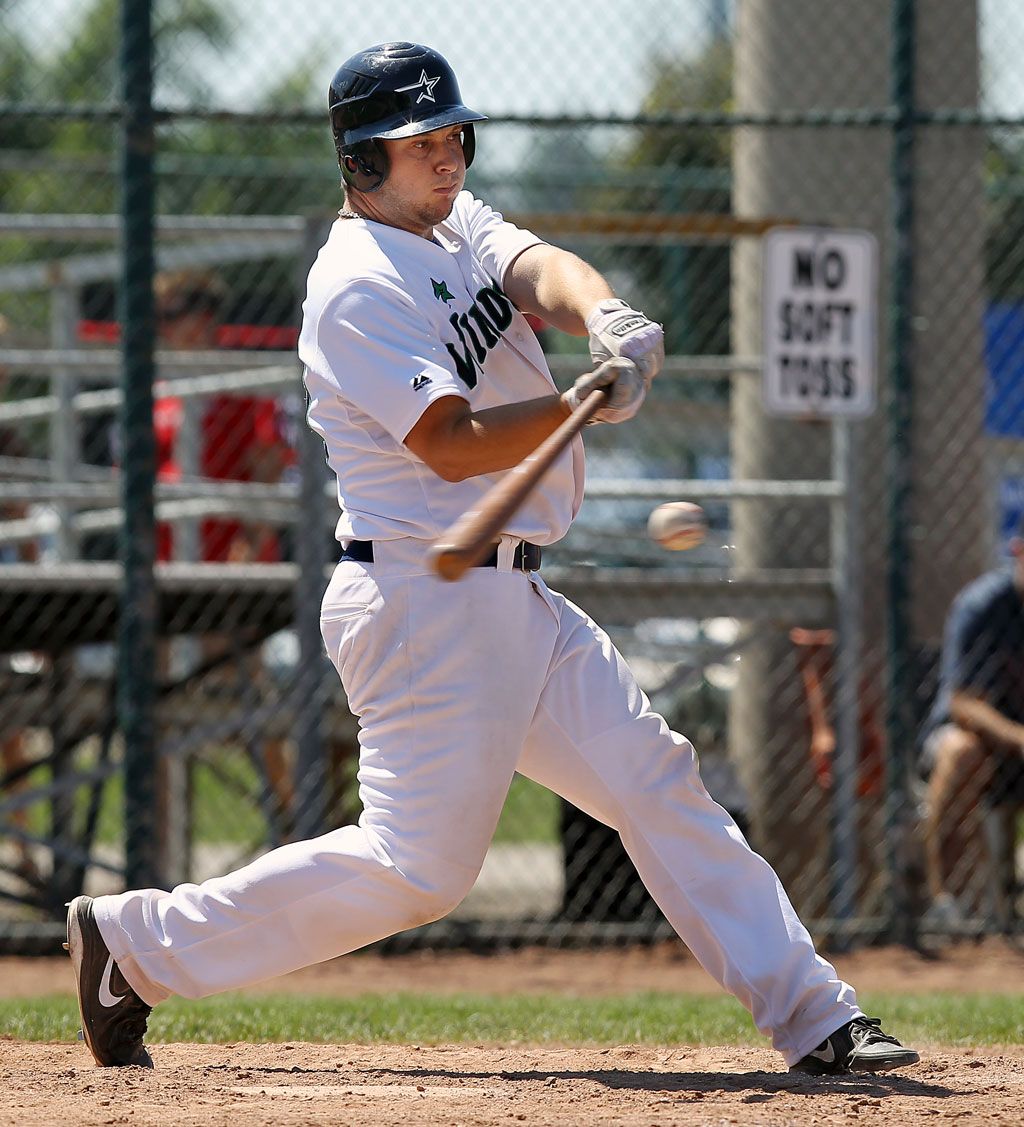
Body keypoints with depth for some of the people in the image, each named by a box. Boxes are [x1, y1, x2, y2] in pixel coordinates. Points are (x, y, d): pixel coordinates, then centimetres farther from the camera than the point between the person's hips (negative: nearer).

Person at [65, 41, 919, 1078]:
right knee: (419, 865, -10)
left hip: (513, 604, 9)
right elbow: (453, 445, -22)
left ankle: (810, 1019, 6)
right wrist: (586, 402, -34)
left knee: (654, 781, 5)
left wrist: (604, 318, -28)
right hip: (425, 601, -9)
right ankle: (136, 943, 0)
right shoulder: (359, 288, -15)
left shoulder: (457, 224, 14)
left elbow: (539, 270, -6)